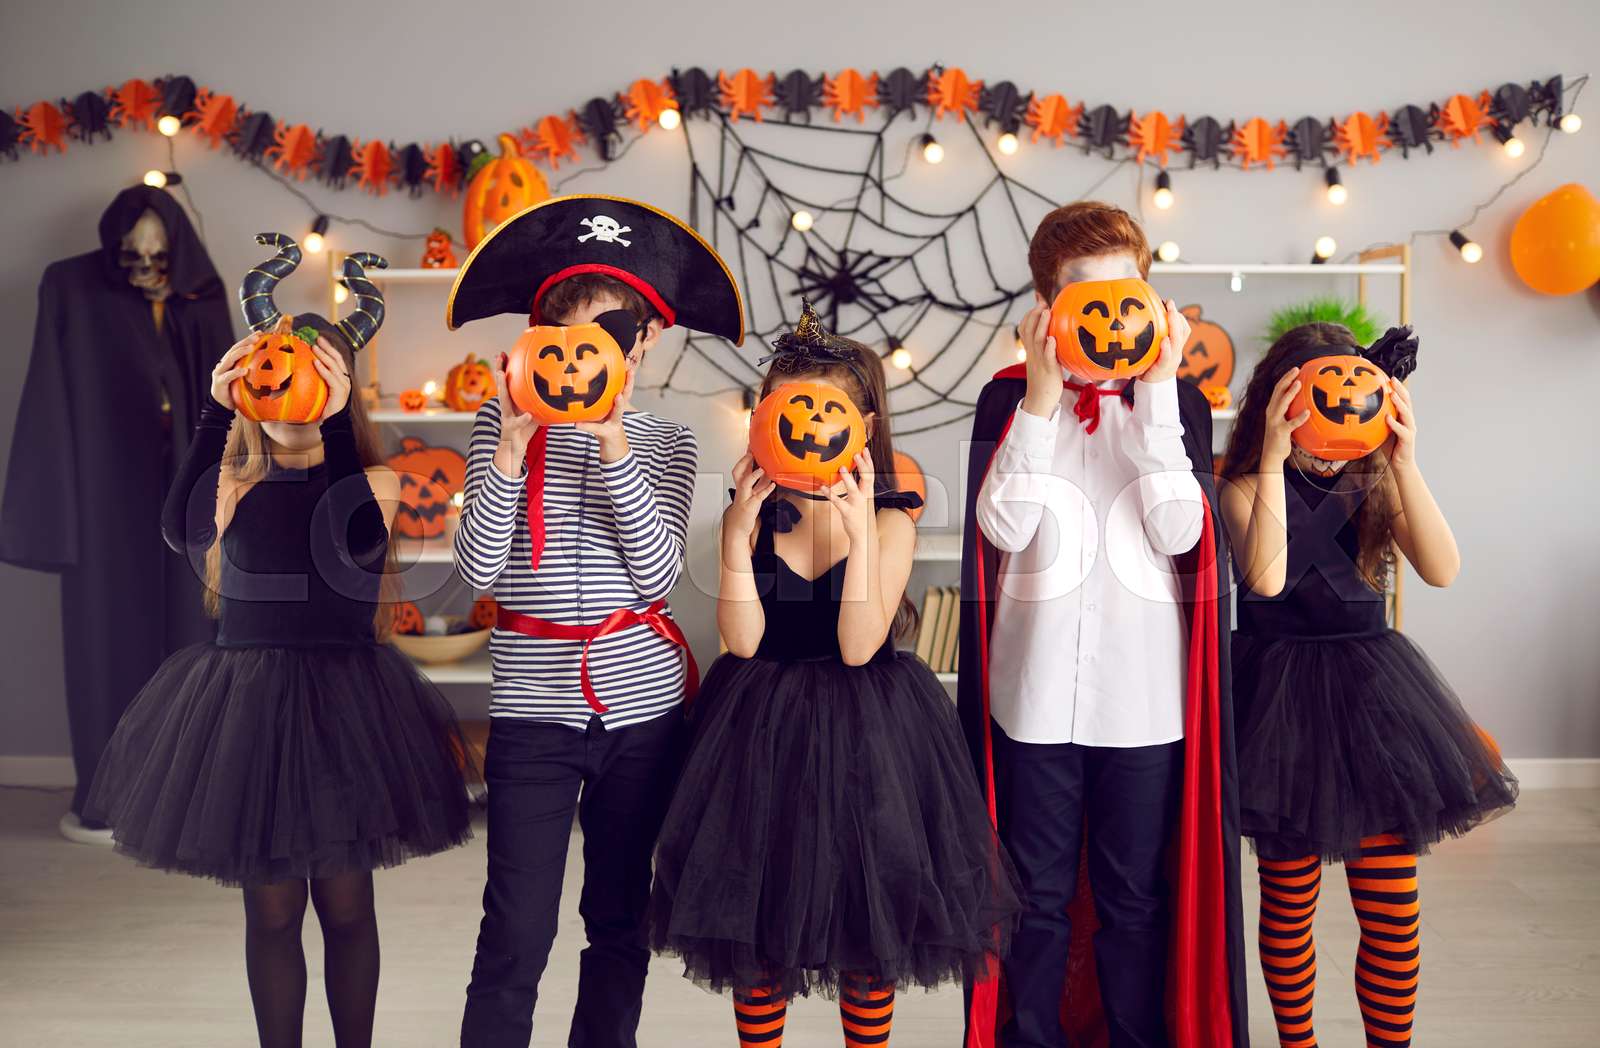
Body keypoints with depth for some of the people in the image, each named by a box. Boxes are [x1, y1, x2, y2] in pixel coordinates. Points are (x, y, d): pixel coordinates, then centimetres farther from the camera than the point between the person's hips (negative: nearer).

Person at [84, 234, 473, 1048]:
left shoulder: (373, 483, -1)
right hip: (246, 703, 1)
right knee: (271, 905, 9)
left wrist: (338, 424, -26)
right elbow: (180, 529, -20)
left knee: (345, 902, 9)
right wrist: (215, 410, -22)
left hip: (343, 699, -1)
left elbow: (350, 545, -22)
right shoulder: (232, 485, 1)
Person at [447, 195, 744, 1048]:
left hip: (641, 698, 2)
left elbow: (657, 573, -11)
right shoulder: (504, 425, 0)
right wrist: (513, 443, -17)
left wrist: (611, 442, -17)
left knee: (618, 915, 14)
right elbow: (477, 569, -10)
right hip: (533, 701, -2)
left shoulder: (664, 442, 4)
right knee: (517, 932, -2)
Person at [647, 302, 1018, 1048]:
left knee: (867, 935, 11)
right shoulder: (755, 516, -3)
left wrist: (859, 527, -27)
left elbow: (858, 645, -19)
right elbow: (742, 640, -14)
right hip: (764, 734, 1)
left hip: (862, 735, -1)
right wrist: (738, 531, -23)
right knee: (756, 931, 9)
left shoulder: (889, 519, -7)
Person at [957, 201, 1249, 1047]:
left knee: (1137, 900, 12)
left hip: (1146, 698, 0)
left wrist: (1155, 391, -14)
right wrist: (1042, 395, -15)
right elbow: (1003, 527, -11)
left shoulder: (1177, 399, 3)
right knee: (1037, 899, 12)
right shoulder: (1007, 397, 2)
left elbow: (1180, 532, -11)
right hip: (1035, 693, 0)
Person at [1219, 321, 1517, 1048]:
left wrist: (1404, 462, -19)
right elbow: (1266, 577, -24)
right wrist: (1275, 458, -25)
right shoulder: (1248, 483, -5)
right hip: (1282, 693, -3)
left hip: (1368, 686, 3)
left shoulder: (1374, 479, 4)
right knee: (1289, 899, 8)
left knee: (1392, 907, 3)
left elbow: (1441, 570, -11)